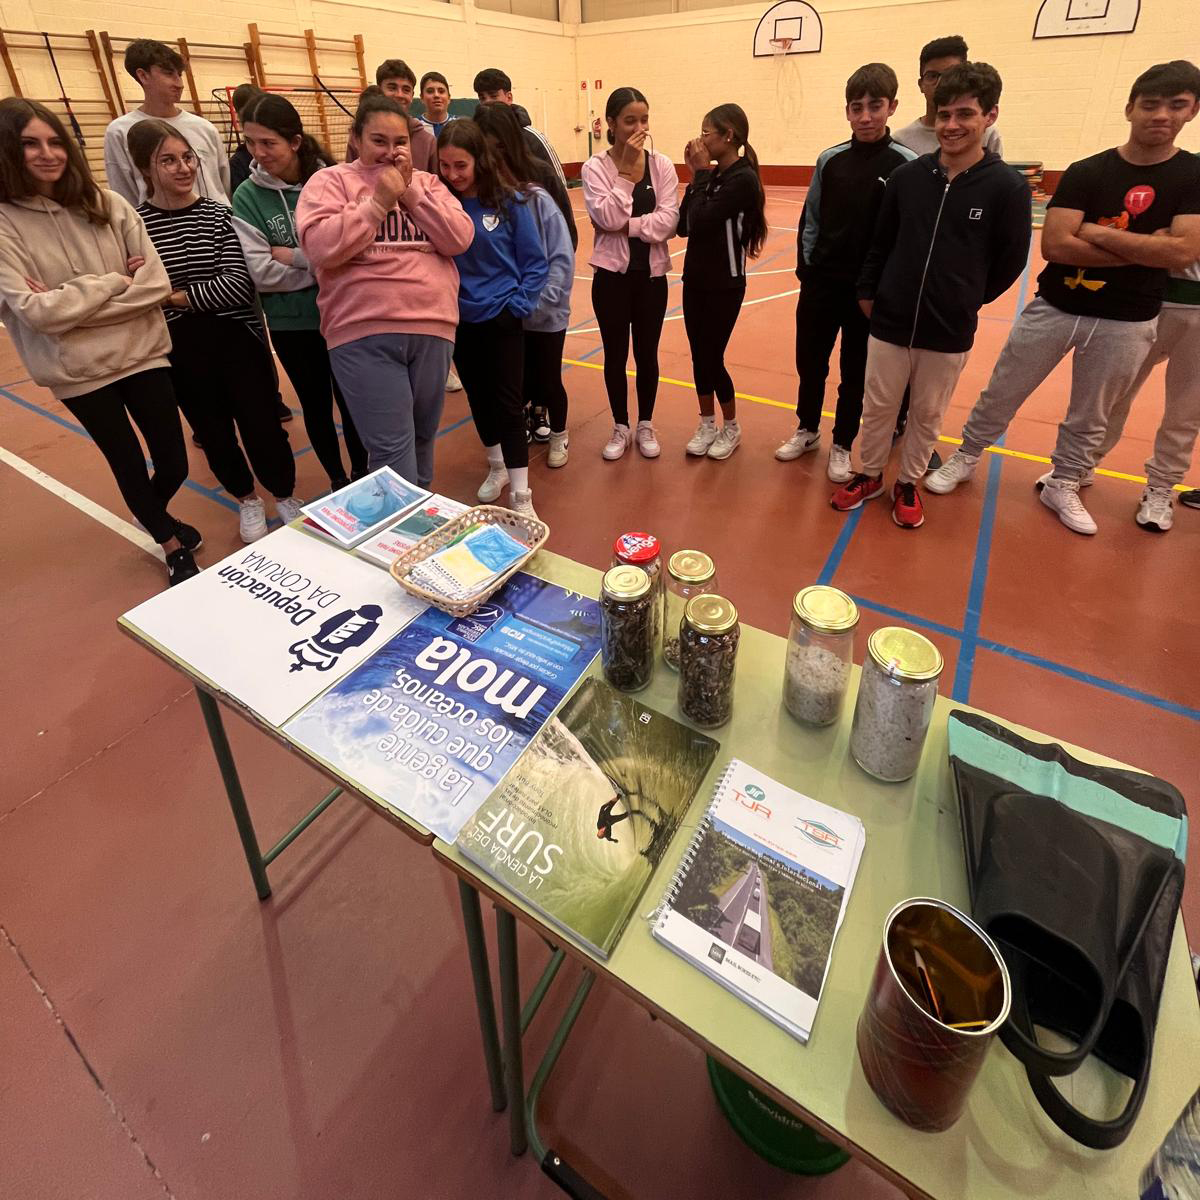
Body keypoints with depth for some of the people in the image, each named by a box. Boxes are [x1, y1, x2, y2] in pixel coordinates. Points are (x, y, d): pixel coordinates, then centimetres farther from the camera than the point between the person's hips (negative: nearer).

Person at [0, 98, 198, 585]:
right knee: (130, 468, 9)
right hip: (80, 372, -2)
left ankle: (153, 515, 41)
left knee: (174, 463, 7)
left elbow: (157, 283, -5)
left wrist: (73, 301, -11)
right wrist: (114, 282, -10)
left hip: (143, 353, 2)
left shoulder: (107, 205, 1)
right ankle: (170, 543, 33)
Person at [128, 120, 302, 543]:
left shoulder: (218, 214, -1)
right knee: (214, 433, 11)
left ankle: (285, 497, 25)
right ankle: (247, 501, 33)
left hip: (238, 339, -1)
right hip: (180, 350, 1)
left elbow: (238, 285, -11)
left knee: (262, 426, 0)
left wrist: (173, 296, -12)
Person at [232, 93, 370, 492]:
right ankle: (337, 480, 29)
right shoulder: (247, 197, -3)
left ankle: (362, 473, 32)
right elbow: (261, 271, -11)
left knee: (350, 398, 11)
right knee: (315, 403, 12)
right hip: (290, 321, 1)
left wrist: (294, 256, -14)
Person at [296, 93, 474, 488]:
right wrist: (379, 201, -8)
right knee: (392, 448, -8)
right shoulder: (330, 181, 6)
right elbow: (319, 246, -9)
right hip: (364, 335, -3)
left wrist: (411, 193, -4)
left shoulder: (427, 183, 16)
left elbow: (459, 238, 2)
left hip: (432, 328, 4)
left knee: (422, 437, 14)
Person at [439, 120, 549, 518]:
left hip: (502, 317, -3)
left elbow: (535, 262, -2)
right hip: (459, 320, 3)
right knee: (478, 398, 14)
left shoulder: (508, 202, -7)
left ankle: (521, 495, 2)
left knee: (508, 404, -4)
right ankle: (496, 467, 35)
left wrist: (519, 303, -10)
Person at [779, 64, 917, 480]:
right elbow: (810, 217, 10)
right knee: (809, 362, 11)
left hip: (870, 290, -3)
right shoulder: (830, 159, 4)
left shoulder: (906, 163, -6)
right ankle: (807, 430, 32)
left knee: (855, 372, 7)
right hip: (820, 282, 3)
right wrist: (805, 266, 1)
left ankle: (842, 446, 22)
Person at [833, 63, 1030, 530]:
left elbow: (1010, 262, 1)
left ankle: (908, 483, 30)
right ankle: (868, 475, 31)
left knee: (927, 414, 12)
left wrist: (964, 301, 6)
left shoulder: (1008, 186, -7)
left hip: (949, 332, -1)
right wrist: (867, 291, 8)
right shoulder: (906, 176, -1)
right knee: (877, 408, 11)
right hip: (890, 322, 1)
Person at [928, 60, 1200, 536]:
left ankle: (1062, 486, 28)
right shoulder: (1085, 172, -2)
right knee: (1000, 395, 6)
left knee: (1090, 418, 11)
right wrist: (1144, 250, -14)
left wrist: (1098, 234, -15)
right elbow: (1054, 246, -14)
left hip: (1127, 323, 1)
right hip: (1053, 308, 0)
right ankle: (965, 458, 26)